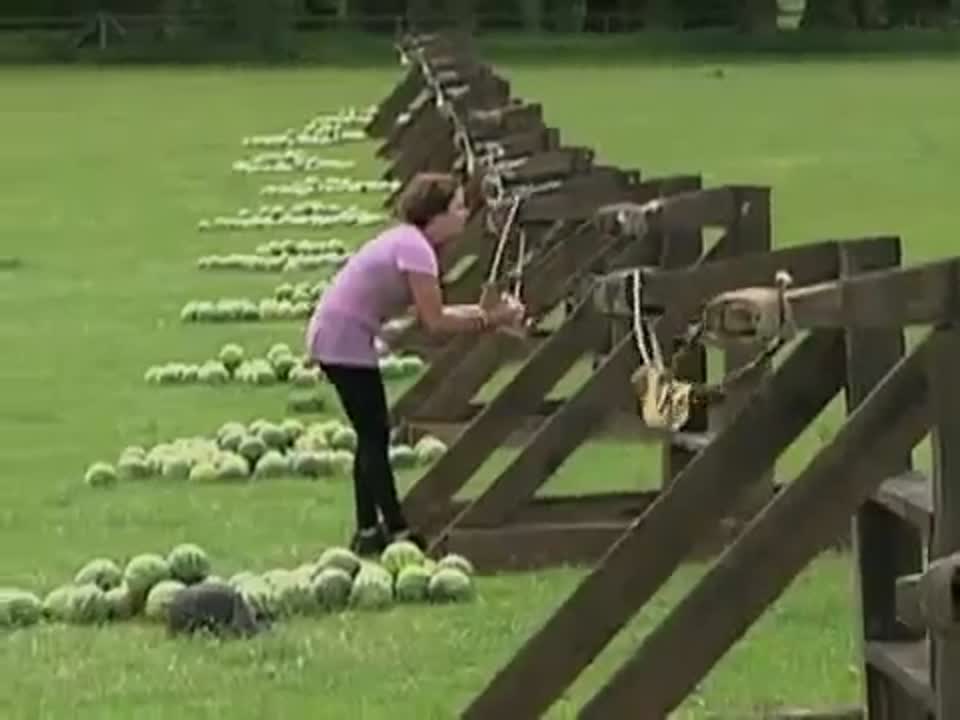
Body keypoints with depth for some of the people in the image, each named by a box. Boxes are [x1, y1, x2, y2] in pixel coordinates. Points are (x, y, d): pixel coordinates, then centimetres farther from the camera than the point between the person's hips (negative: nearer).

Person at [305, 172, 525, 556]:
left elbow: (428, 312, 10)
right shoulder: (416, 248, -19)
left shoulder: (410, 241, 11)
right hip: (344, 341, -10)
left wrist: (483, 310, 2)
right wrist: (488, 320, -13)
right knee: (375, 436, -4)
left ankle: (369, 531, 19)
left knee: (372, 435, 14)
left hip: (338, 337, 10)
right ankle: (397, 532, 1)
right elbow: (433, 321, -20)